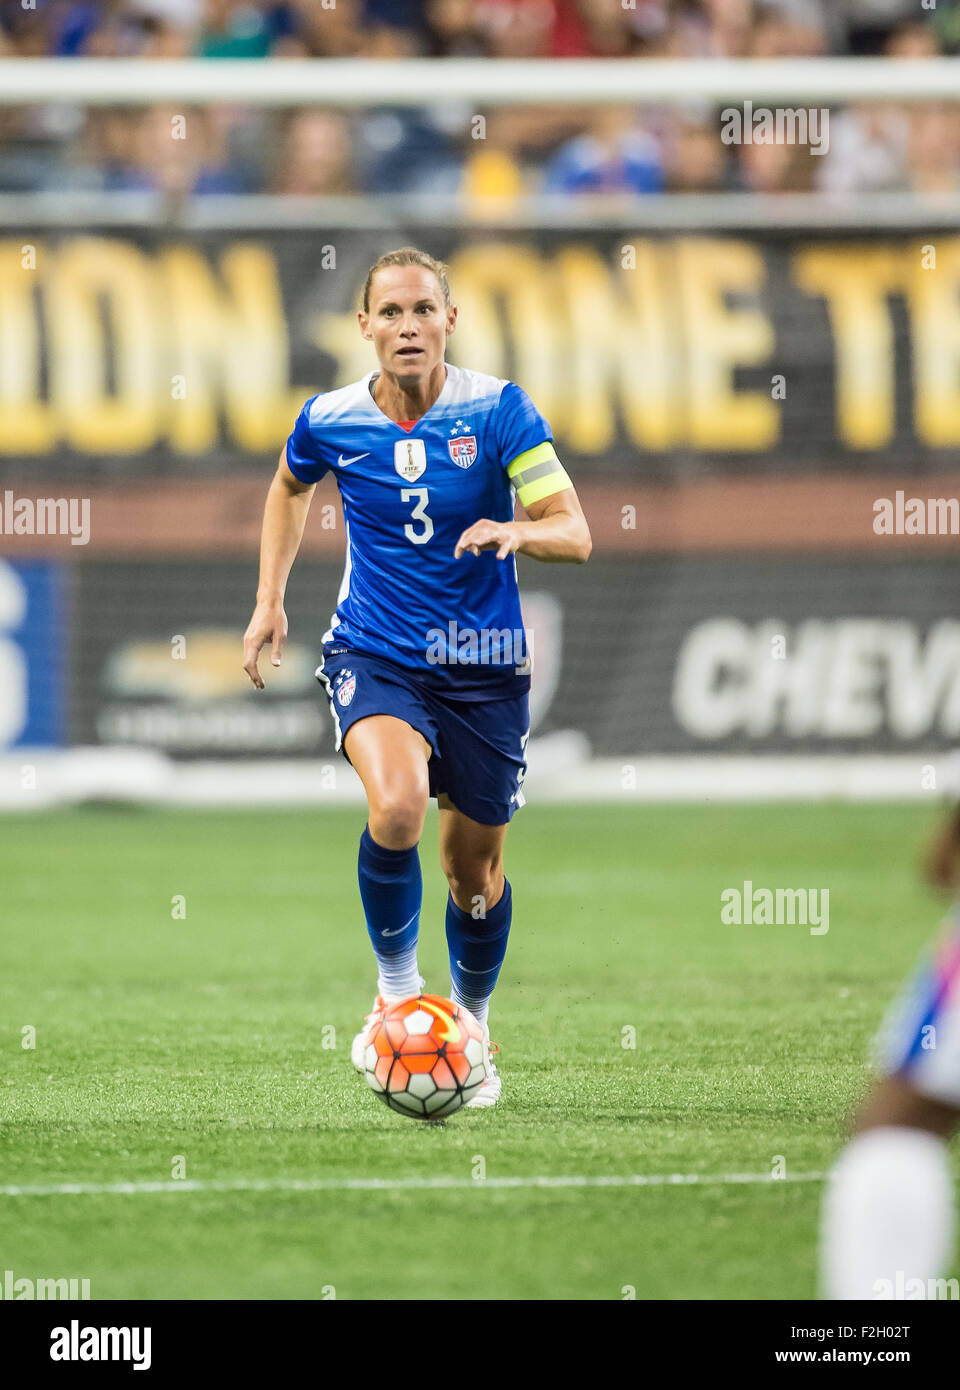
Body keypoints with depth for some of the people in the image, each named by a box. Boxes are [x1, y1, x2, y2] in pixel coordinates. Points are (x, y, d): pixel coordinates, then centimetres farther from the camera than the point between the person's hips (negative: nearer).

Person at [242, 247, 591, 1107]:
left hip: (483, 664, 1)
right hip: (373, 655, 0)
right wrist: (270, 599, 12)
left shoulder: (498, 409, -11)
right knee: (397, 805, -29)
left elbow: (574, 534, -15)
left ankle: (471, 1027, 37)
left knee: (476, 866, 9)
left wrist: (516, 530, -37)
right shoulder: (330, 422, -5)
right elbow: (291, 486, 20)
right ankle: (396, 988, -6)